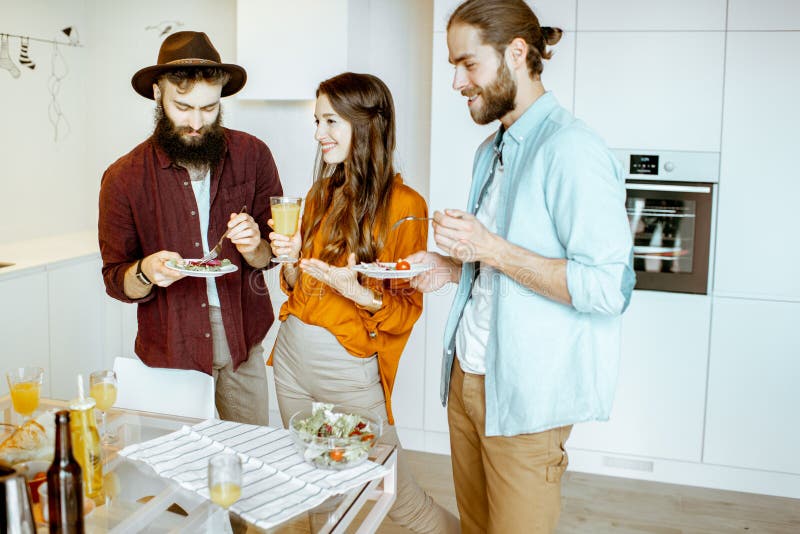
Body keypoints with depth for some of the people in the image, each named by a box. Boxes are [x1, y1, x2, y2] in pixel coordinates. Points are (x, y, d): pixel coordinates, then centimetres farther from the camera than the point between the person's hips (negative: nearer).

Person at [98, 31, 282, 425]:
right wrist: (147, 272, -24)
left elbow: (275, 252, 2)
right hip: (171, 348, -2)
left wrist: (254, 249, -20)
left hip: (243, 341, 2)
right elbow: (115, 280, -3)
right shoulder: (123, 178, -8)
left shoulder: (252, 156, -4)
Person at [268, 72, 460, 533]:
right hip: (292, 356, 6)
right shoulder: (323, 193, 7)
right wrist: (290, 259, -6)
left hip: (349, 371, -6)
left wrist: (357, 292, -27)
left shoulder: (403, 206, -13)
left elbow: (406, 313, -10)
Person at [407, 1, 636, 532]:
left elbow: (607, 288, -23)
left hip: (525, 394, -8)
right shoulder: (492, 151, 14)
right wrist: (453, 267, 5)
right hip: (467, 375, 8)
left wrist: (491, 249, -24)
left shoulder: (570, 148, -17)